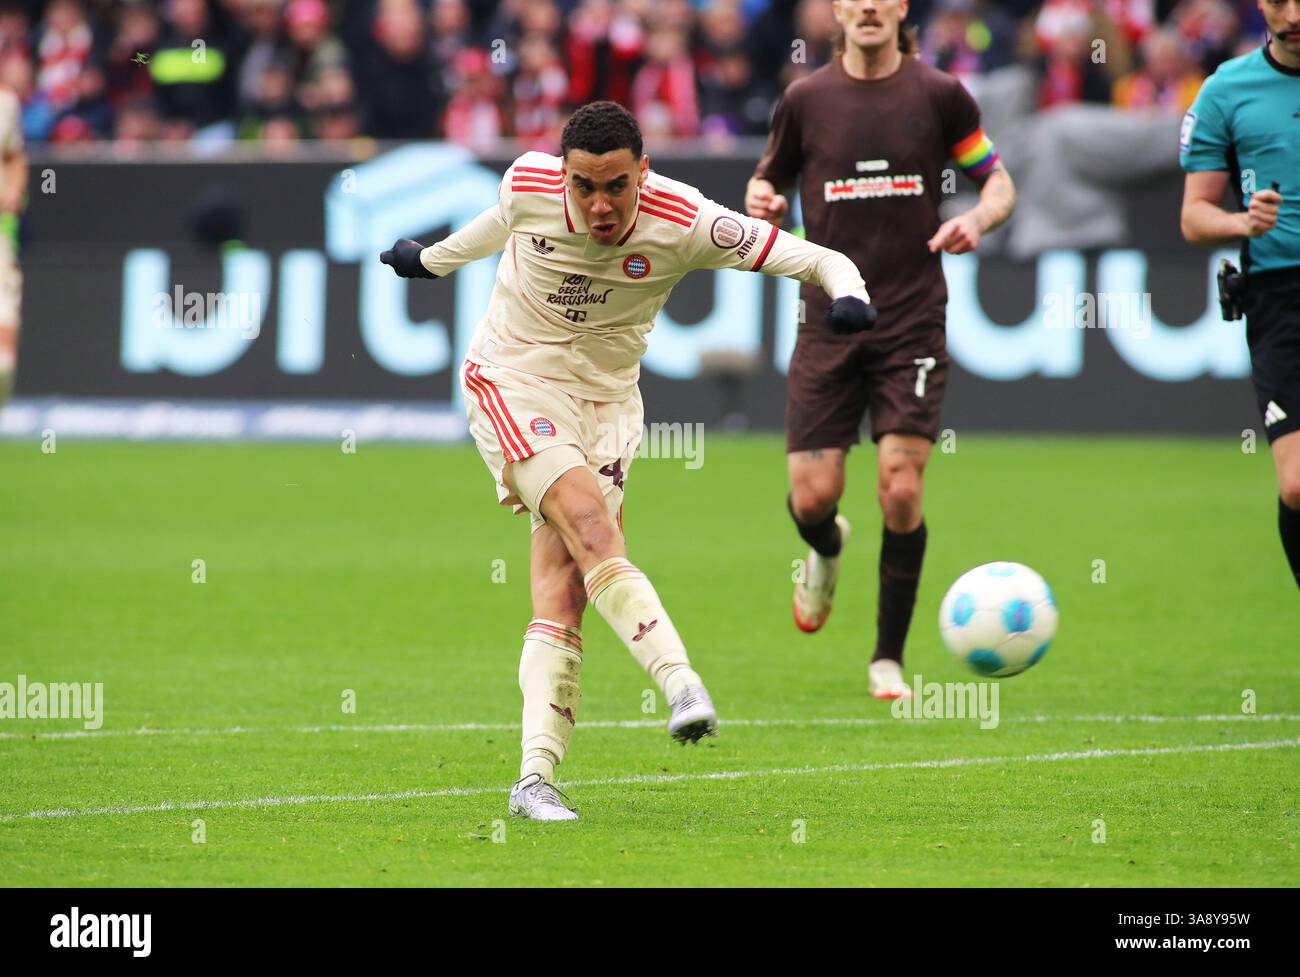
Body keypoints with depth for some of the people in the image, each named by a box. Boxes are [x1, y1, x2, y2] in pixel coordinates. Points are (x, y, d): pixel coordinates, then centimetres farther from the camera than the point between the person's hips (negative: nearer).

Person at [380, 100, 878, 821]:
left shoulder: (684, 223, -18)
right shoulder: (527, 184, -14)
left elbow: (814, 259, -16)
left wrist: (847, 294, -38)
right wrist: (433, 258, 31)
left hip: (606, 402, 1)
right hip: (511, 381, -1)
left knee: (562, 593, -11)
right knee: (592, 529, -26)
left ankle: (534, 778, -11)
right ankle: (682, 684, -35)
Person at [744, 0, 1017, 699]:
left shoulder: (939, 94, 1)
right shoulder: (804, 100, 4)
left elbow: (999, 181, 10)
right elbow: (768, 176, 18)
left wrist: (977, 219, -11)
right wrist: (761, 202, -5)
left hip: (911, 325, -1)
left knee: (901, 488, -10)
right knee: (812, 495, -3)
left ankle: (888, 660, 5)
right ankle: (826, 551, 37)